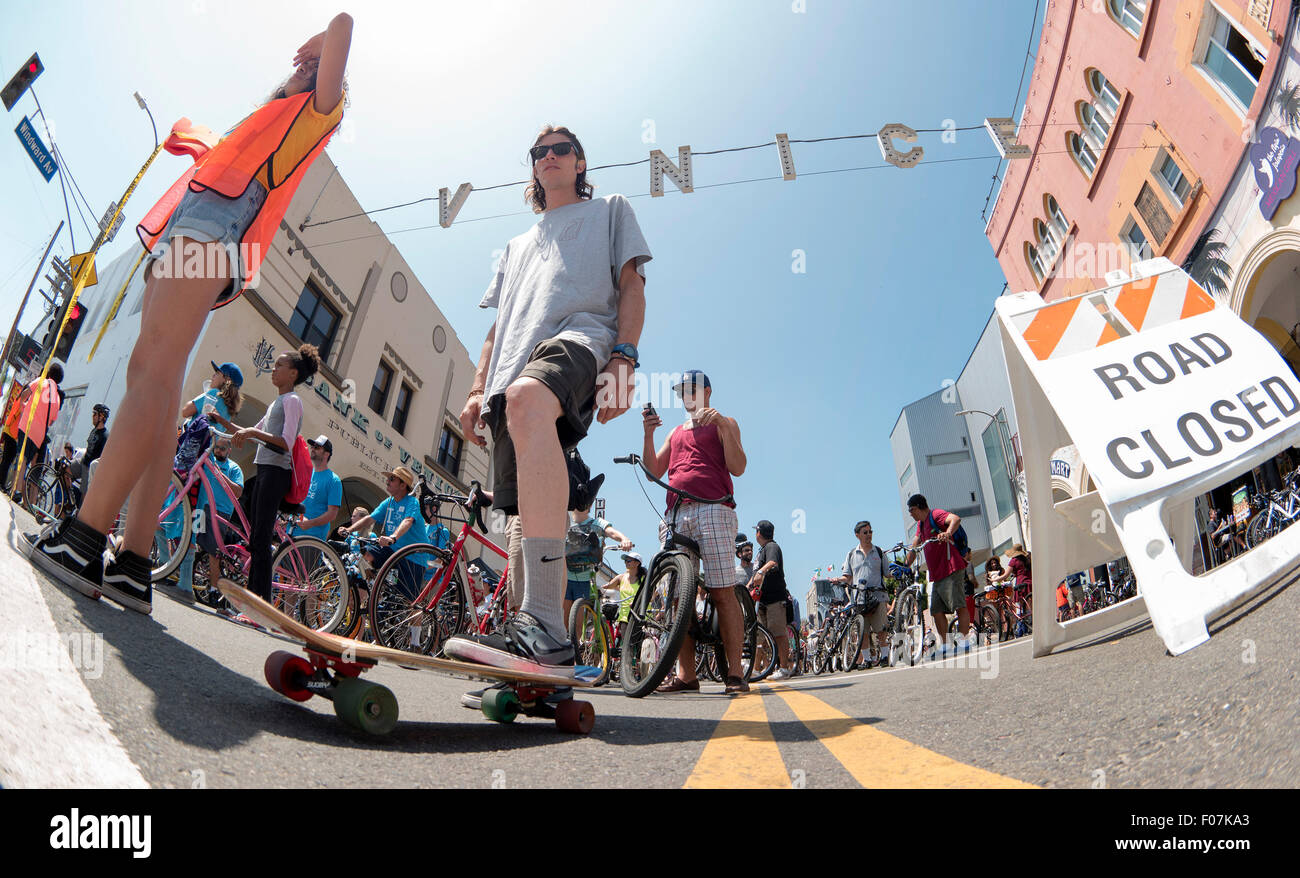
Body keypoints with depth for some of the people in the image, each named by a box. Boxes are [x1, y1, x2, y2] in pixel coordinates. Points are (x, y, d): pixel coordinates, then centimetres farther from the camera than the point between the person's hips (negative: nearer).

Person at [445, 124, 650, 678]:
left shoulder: (611, 211, 26)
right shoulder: (519, 245, 39)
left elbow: (631, 285, 10)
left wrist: (623, 356, -8)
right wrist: (477, 391, 17)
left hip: (580, 336, -6)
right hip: (512, 373, 7)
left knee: (527, 399, -41)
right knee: (529, 515, -5)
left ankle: (545, 627, -48)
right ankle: (541, 659, 0)